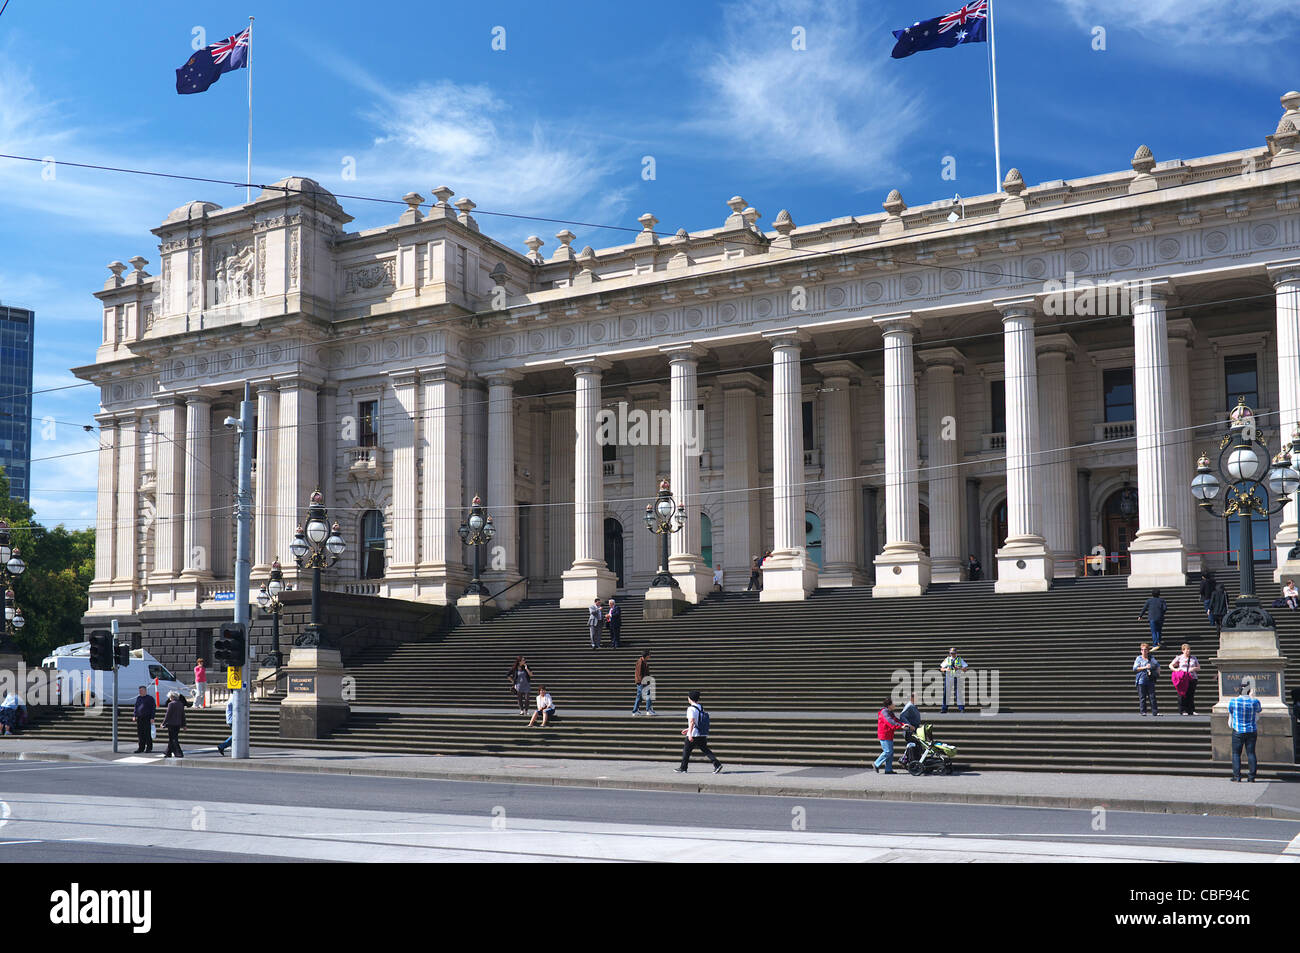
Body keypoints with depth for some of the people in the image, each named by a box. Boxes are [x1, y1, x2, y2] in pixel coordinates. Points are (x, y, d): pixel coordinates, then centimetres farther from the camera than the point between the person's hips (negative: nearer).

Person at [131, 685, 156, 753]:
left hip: (147, 719, -5)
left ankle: (149, 747, 6)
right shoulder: (138, 698, 14)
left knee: (147, 733, -4)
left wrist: (152, 718, -11)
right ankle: (141, 748, 10)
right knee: (140, 734, 5)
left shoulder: (150, 698, -1)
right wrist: (134, 716, 7)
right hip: (139, 718, 5)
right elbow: (136, 707, 19)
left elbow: (153, 708, -3)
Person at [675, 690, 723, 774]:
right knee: (705, 750, 7)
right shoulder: (701, 708, 14)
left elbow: (692, 721, -24)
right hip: (703, 734, 7)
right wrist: (688, 729, 29)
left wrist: (690, 733, -27)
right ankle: (717, 764, -8)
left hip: (694, 734, -7)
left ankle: (683, 768, 16)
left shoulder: (691, 709, -13)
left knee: (686, 750, 8)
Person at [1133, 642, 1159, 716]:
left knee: (1152, 696, 0)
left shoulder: (1151, 659, 12)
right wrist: (1145, 667, -14)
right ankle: (1142, 711, 5)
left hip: (1150, 680, 3)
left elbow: (1157, 665, 28)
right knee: (1142, 697, 0)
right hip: (1141, 680, -3)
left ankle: (1155, 712, 2)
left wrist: (1158, 672, 11)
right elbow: (1135, 668, -8)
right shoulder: (1139, 658, 2)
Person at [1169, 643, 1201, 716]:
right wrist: (1175, 669, -9)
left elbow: (1199, 668, 19)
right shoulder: (1179, 658, 7)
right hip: (1183, 679, -2)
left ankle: (1191, 710, 5)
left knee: (1191, 695, 0)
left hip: (1192, 678, 2)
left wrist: (1195, 668, -3)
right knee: (1182, 694, -4)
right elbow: (1170, 665, 9)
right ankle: (1183, 710, 0)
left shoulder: (1193, 658, 14)